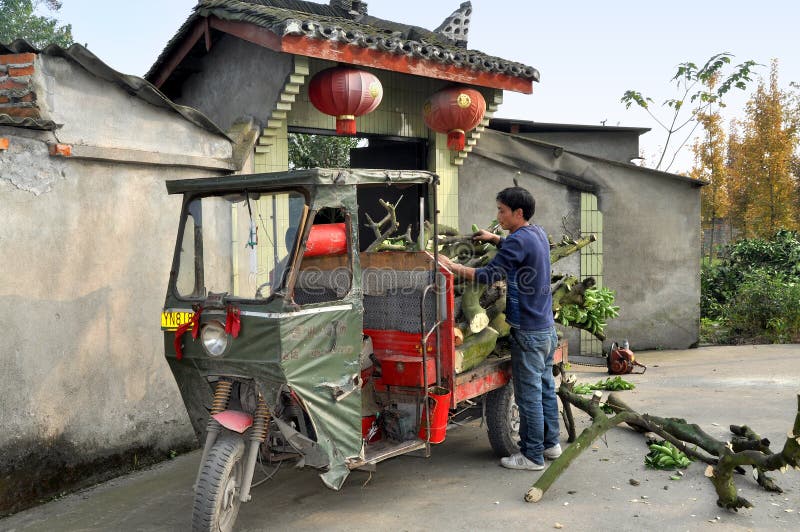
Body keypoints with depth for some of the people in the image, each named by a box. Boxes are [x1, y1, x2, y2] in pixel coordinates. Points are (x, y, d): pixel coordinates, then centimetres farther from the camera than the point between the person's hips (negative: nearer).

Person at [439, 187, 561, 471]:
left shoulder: (518, 240, -20)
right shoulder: (538, 234, 9)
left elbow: (487, 276, -22)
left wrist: (450, 266, -14)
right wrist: (494, 239, 21)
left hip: (528, 332, -10)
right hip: (547, 327, 10)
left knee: (529, 394, 0)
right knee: (545, 386, 18)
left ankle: (533, 456, 9)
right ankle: (550, 443, 30)